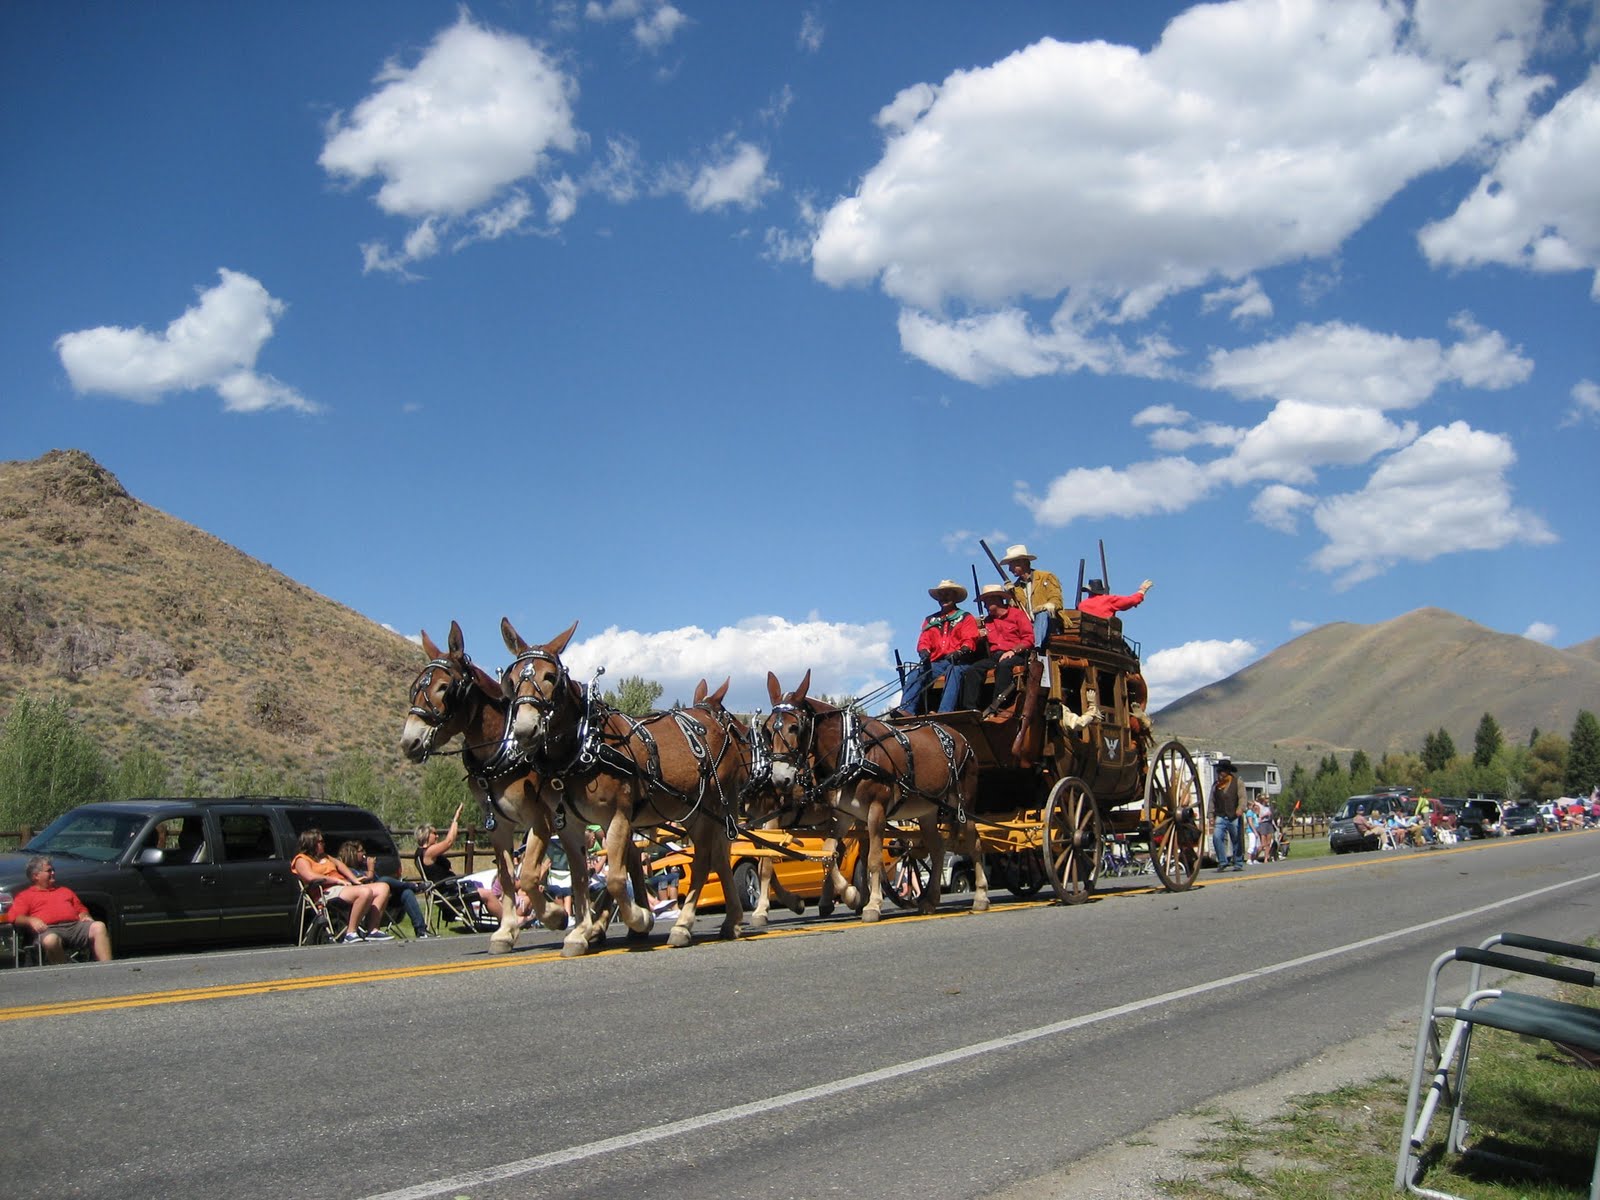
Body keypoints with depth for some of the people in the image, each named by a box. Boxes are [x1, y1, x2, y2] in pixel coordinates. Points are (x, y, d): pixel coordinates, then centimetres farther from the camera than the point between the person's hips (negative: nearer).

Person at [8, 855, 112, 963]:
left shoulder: (65, 890, 36)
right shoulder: (25, 895, 22)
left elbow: (81, 909, 32)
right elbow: (15, 918, 6)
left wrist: (85, 917, 8)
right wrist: (31, 920, -15)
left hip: (75, 925, 4)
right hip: (49, 930, -4)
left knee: (99, 926, -27)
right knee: (50, 940, -42)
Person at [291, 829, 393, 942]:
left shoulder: (324, 857, 31)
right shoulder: (301, 860, 2)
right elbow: (310, 877, -15)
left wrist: (355, 880, 9)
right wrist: (337, 880, -16)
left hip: (346, 887, 10)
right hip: (328, 893, -10)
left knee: (383, 887, -7)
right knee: (365, 892, -34)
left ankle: (372, 930, -15)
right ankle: (351, 933, -31)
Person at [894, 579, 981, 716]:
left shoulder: (966, 618, 16)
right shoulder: (930, 620, 27)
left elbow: (970, 641, 2)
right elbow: (923, 642, 15)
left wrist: (960, 652, -20)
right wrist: (924, 653, -9)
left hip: (958, 662, -3)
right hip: (936, 663, 3)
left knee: (954, 671, -38)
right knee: (915, 672, -25)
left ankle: (945, 712, -55)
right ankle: (906, 710, -41)